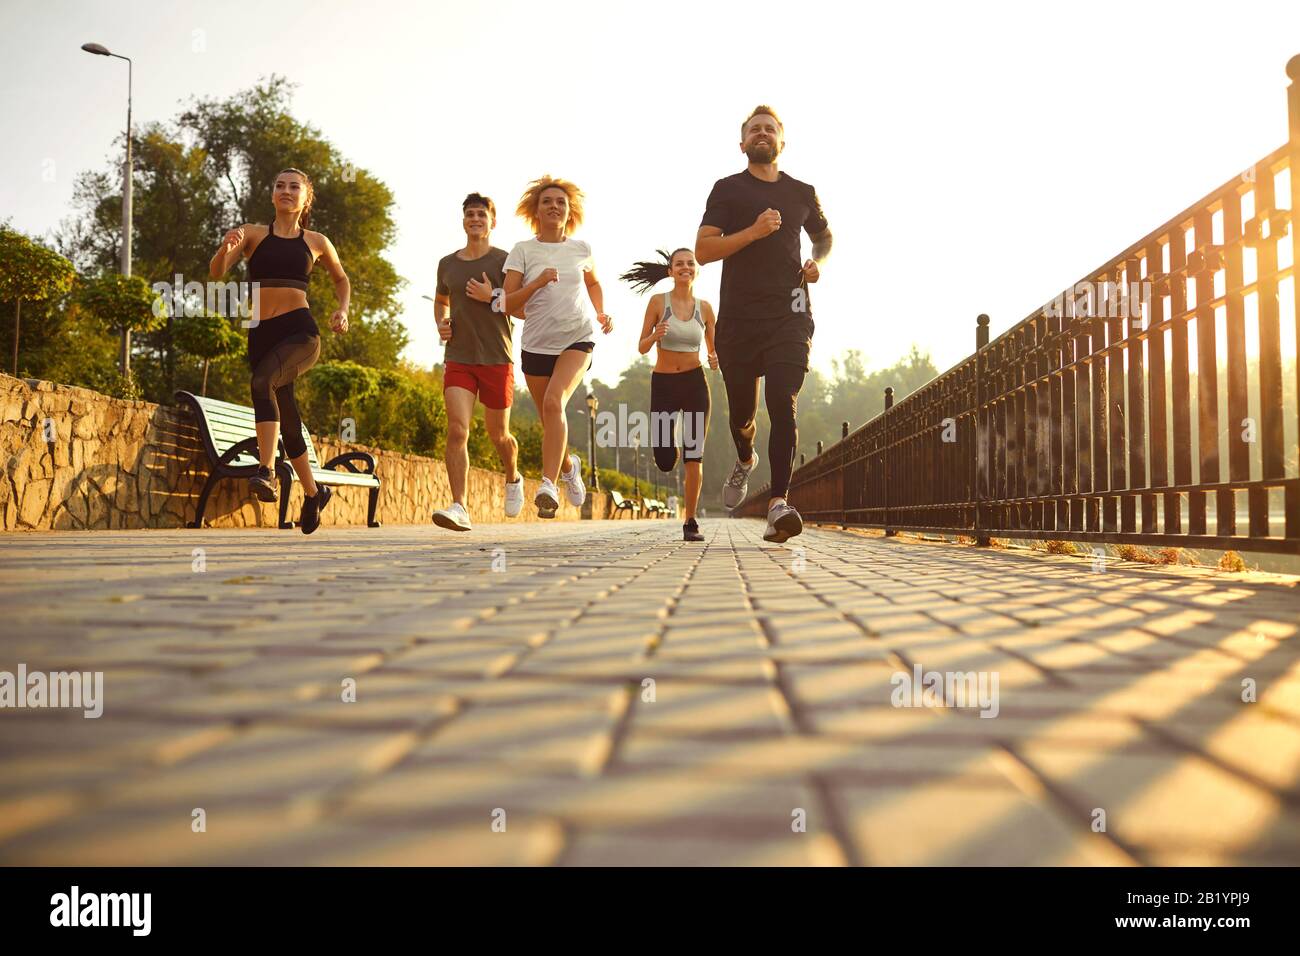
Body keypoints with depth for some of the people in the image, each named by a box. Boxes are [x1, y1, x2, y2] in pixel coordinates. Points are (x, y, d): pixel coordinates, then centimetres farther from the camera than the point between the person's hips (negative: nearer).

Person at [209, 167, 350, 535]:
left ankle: (265, 471, -39)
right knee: (285, 418, 10)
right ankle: (313, 492, 28)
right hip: (262, 334, 3)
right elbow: (216, 272, -4)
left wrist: (343, 310, 10)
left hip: (301, 331, -3)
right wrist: (226, 248, -26)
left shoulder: (316, 242, 11)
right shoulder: (253, 233, 9)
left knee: (262, 381, -33)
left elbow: (341, 278, 28)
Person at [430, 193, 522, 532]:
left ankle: (513, 478, 43)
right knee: (457, 430, -16)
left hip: (497, 360, -2)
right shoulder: (447, 263, 10)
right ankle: (459, 508, -20)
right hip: (458, 360, 2)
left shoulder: (504, 261, -1)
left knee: (498, 435, 11)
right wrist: (441, 323, 9)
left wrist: (492, 298, -16)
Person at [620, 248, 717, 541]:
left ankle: (691, 522, 6)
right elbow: (642, 347, -1)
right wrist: (655, 335, -22)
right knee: (664, 461, -5)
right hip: (662, 384, -1)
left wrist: (715, 360, -8)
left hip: (695, 383, 1)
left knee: (694, 456, -4)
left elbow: (713, 349, 15)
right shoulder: (658, 302, -2)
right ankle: (670, 443, 34)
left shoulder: (704, 308, 4)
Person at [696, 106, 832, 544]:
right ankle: (745, 461, 44)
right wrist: (754, 231, -15)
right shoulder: (728, 189, 7)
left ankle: (778, 505, -22)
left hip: (789, 315, 0)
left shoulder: (802, 192, 14)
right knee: (741, 411, 10)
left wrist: (818, 262, 9)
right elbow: (703, 250, -3)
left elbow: (824, 236, 32)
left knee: (783, 406, -17)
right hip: (738, 318, 0)